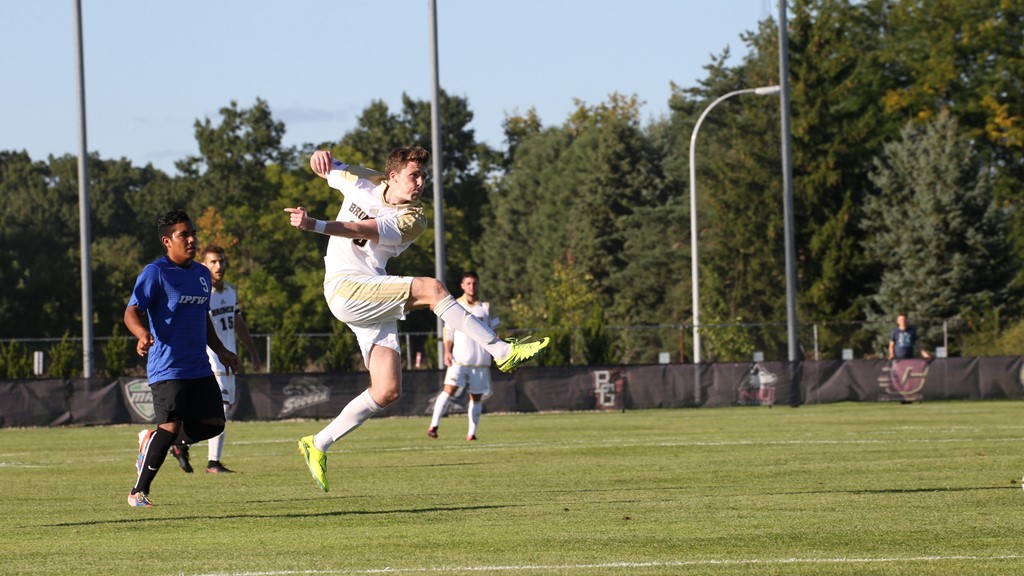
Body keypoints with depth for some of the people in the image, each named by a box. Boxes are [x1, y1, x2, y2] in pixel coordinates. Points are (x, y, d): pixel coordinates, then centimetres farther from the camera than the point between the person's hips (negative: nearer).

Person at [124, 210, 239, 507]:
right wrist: (143, 334, -36)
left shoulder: (202, 274, 16)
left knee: (214, 423, 2)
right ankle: (139, 492, -4)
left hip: (199, 368, 8)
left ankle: (151, 441, 23)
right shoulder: (155, 273, -8)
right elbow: (132, 312, -16)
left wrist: (220, 350, 26)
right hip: (167, 368, -8)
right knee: (171, 426, -17)